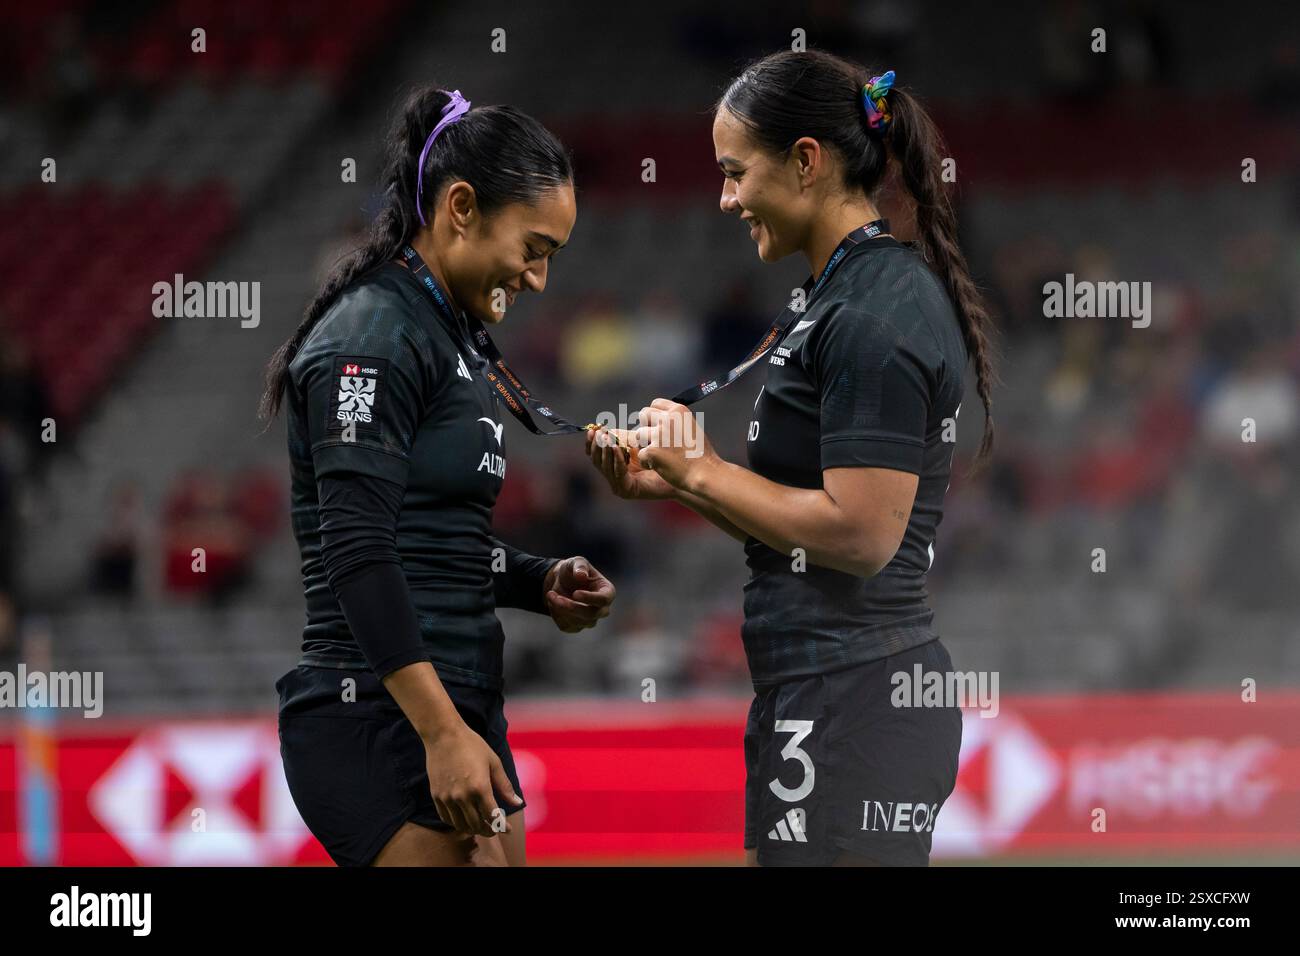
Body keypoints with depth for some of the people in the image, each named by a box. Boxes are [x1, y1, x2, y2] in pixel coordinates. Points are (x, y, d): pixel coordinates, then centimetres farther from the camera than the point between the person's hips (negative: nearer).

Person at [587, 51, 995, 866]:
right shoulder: (844, 296, 17)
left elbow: (859, 534, -21)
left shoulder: (873, 315, -15)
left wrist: (702, 469, -10)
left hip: (850, 704, -10)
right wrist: (670, 481, 10)